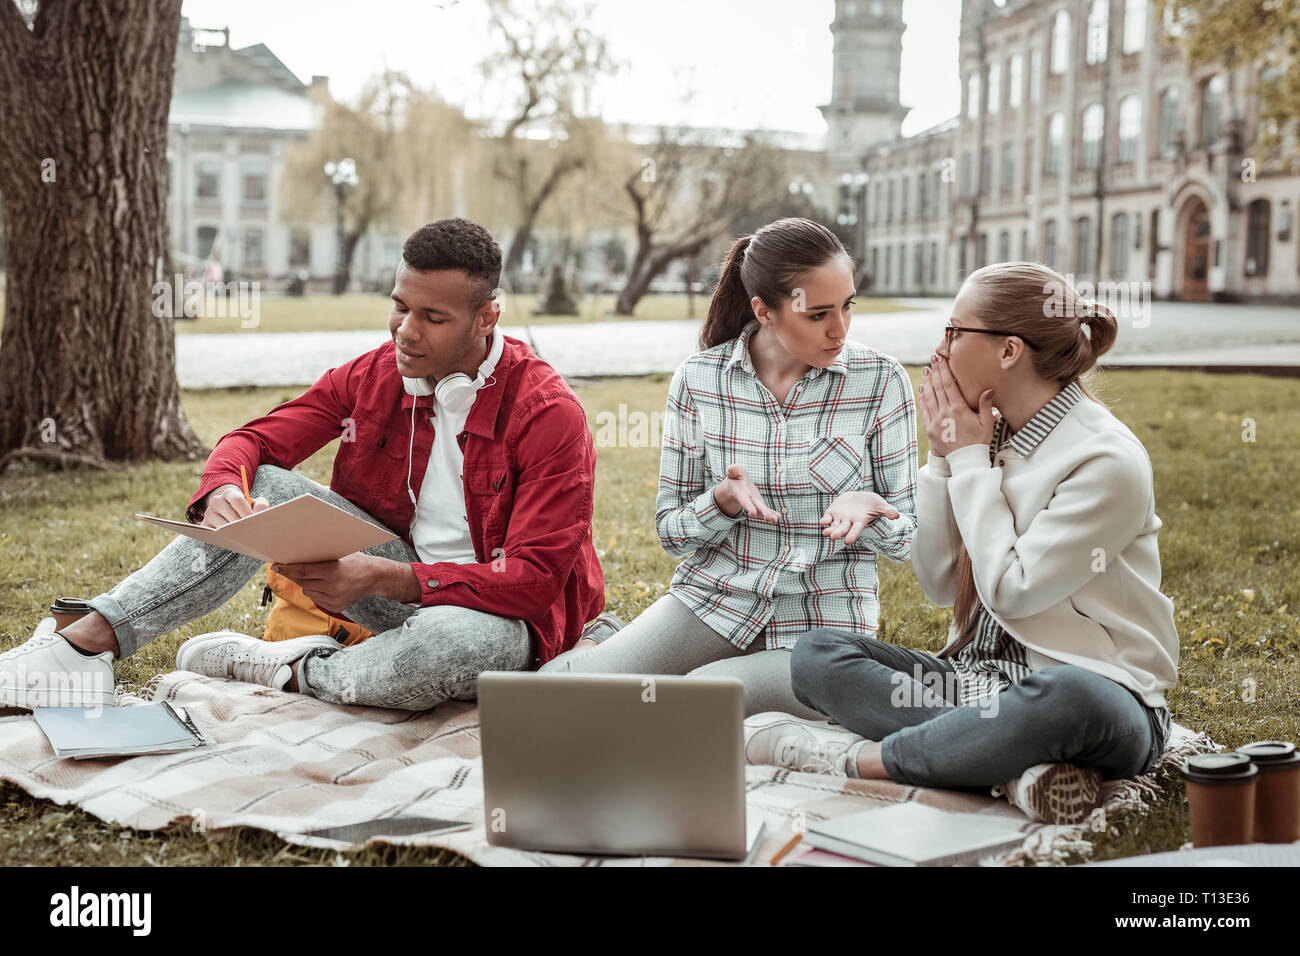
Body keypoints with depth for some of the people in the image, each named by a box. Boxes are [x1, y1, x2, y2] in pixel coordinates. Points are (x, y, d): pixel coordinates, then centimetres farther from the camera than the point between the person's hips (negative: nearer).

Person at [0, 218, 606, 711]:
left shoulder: (548, 414, -19)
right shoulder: (373, 375, -2)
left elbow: (533, 579, -24)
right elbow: (250, 442, 2)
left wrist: (384, 578, -34)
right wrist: (223, 489, -25)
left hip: (494, 612, -5)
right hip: (406, 588, 5)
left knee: (463, 639, -42)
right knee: (264, 487, -13)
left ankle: (290, 671, -13)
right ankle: (86, 645, -17)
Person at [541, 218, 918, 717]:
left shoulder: (881, 381, -7)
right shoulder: (699, 379, -3)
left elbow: (910, 537, -1)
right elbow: (670, 530, 2)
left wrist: (865, 506, -25)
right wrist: (724, 500, -20)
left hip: (821, 629, -1)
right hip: (713, 596, 1)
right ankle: (602, 646, 12)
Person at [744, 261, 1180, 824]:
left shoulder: (1108, 461, -14)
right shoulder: (995, 434, 7)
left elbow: (1010, 589, -18)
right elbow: (939, 584, 7)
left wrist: (972, 459, -10)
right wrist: (943, 456, -1)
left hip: (1100, 692, -7)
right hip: (984, 678, 7)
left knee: (1068, 699, -43)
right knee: (816, 653, -11)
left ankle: (855, 757, -25)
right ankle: (1018, 767, -27)